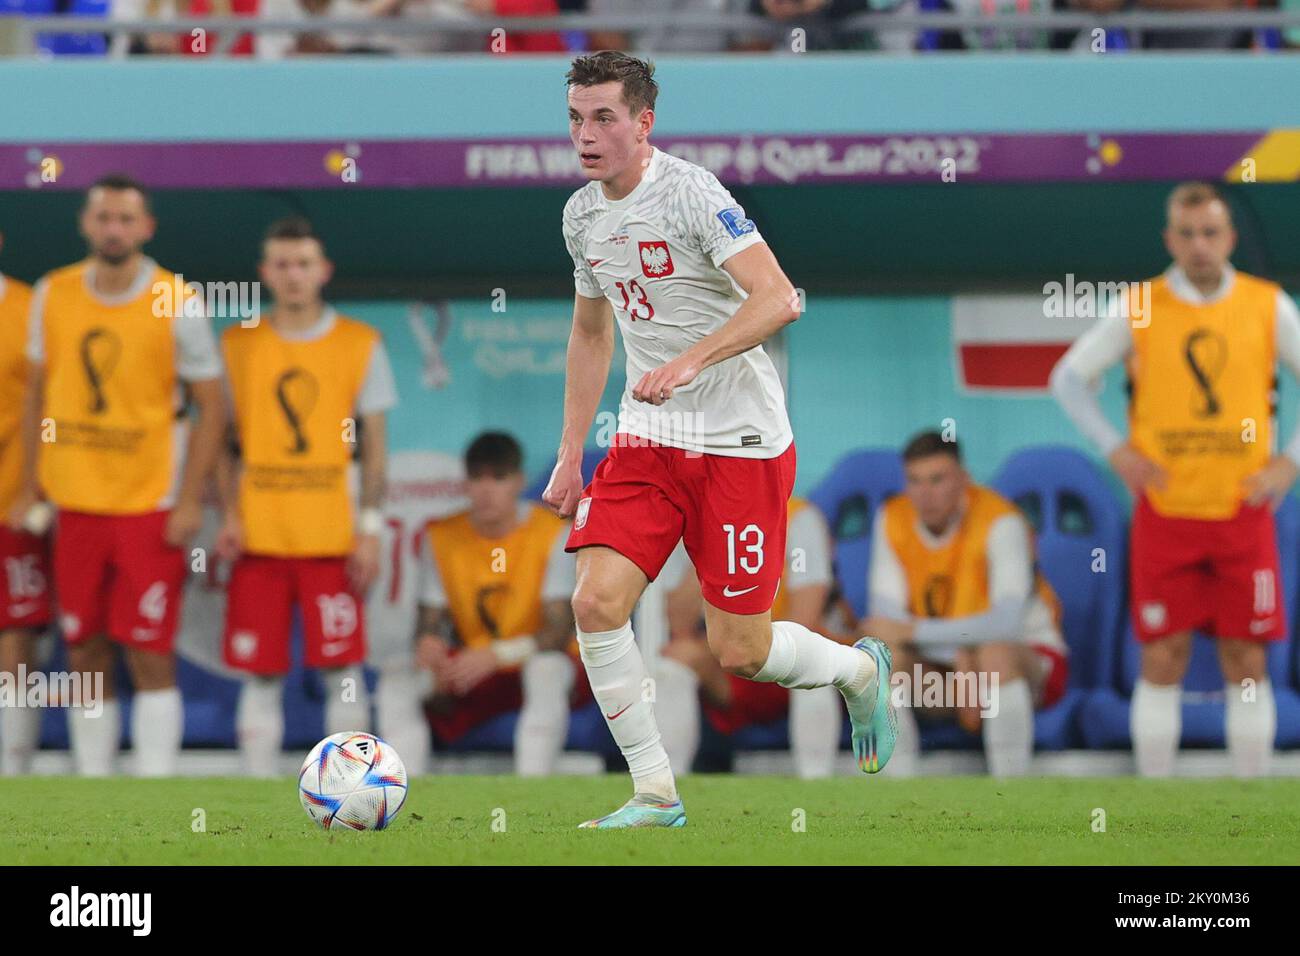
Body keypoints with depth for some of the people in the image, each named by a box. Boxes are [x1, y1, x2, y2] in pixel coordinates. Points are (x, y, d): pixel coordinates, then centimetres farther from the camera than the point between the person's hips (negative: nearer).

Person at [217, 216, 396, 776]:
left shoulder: (361, 346, 4)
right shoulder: (238, 346, 8)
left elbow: (373, 447, 4)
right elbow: (227, 443, 11)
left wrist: (370, 528, -4)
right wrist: (229, 516, -2)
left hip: (333, 537, -1)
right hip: (259, 537, 2)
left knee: (342, 668, -2)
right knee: (260, 674, 2)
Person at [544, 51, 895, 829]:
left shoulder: (691, 194, -17)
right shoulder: (583, 215, 7)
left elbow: (777, 300, -27)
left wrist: (688, 362, -37)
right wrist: (571, 457, 19)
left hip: (740, 442, -6)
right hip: (647, 439, 6)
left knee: (740, 651, -3)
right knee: (597, 602, -13)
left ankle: (859, 669, 30)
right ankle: (656, 794, -2)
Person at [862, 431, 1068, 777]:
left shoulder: (1001, 521, -22)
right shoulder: (892, 520, -8)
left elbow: (1006, 622, -35)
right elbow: (886, 617, -12)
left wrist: (914, 631, -34)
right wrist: (957, 655, -26)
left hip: (1028, 655, -4)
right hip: (943, 661, 4)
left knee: (996, 654, -38)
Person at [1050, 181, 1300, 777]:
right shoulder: (1139, 308, 1)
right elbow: (1069, 377, 9)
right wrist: (1115, 449, -1)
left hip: (1244, 509, 1)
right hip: (1165, 512, -1)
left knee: (1247, 662, 1)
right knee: (1162, 661, -1)